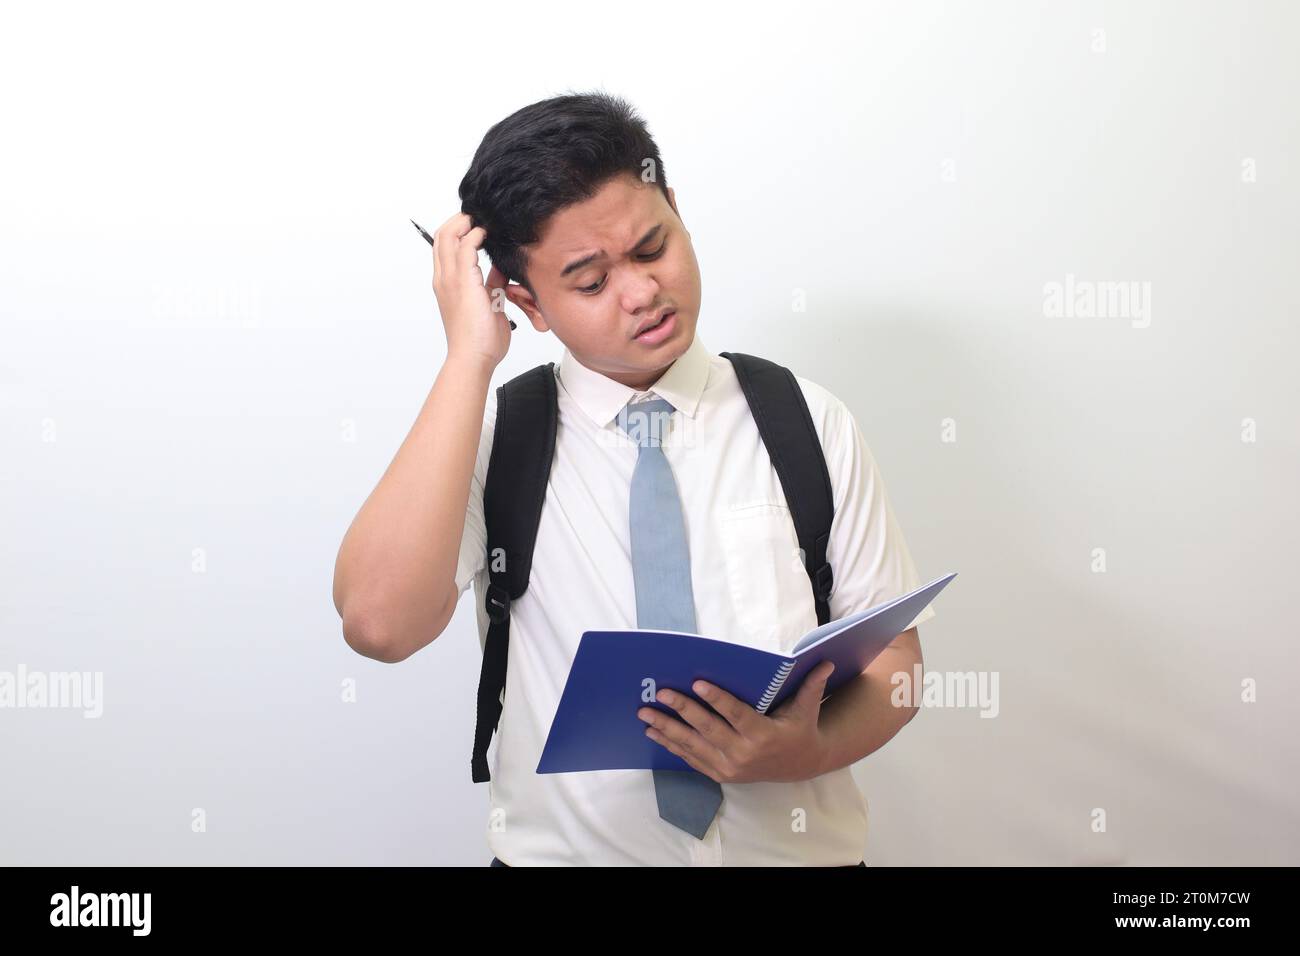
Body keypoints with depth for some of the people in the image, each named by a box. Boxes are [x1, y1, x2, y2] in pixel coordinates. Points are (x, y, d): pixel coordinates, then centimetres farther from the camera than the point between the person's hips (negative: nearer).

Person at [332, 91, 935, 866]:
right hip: (564, 846, -1)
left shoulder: (808, 423, 1)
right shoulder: (488, 433, -2)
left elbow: (893, 653, 5)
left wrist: (811, 749, -15)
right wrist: (469, 358, -17)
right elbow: (378, 621, -18)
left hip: (794, 844, 2)